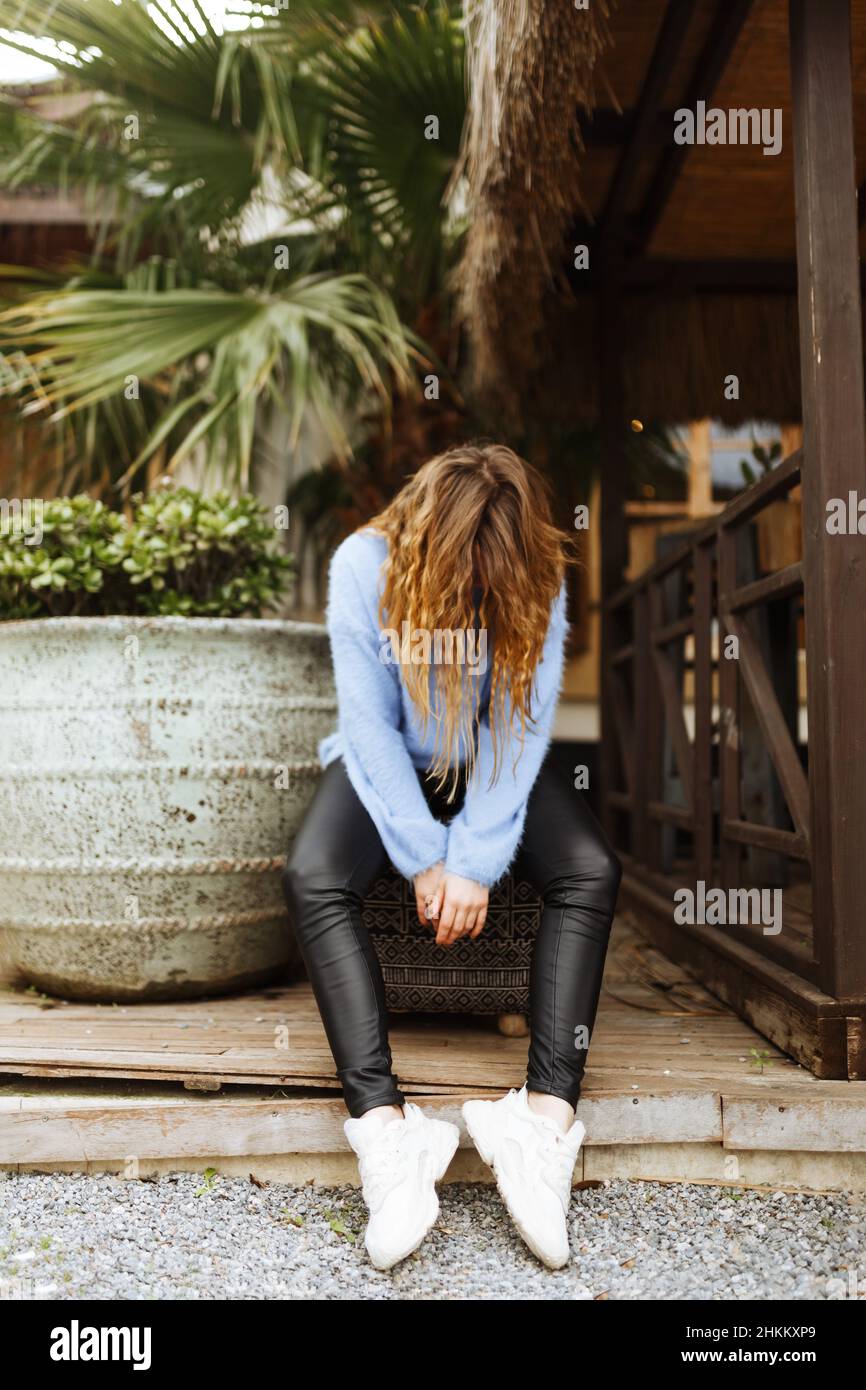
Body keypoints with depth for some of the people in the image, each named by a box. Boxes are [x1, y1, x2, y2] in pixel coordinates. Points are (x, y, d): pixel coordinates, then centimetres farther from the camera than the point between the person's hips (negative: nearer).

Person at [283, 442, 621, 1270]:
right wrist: (425, 860, -21)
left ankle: (547, 1113, -31)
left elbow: (523, 728, -16)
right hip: (388, 764, -1)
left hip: (492, 765, 1)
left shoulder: (535, 582, -14)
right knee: (311, 880, -29)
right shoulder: (364, 566, -18)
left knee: (591, 872, -25)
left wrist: (475, 861, -23)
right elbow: (370, 723, -17)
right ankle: (384, 1126, -36)